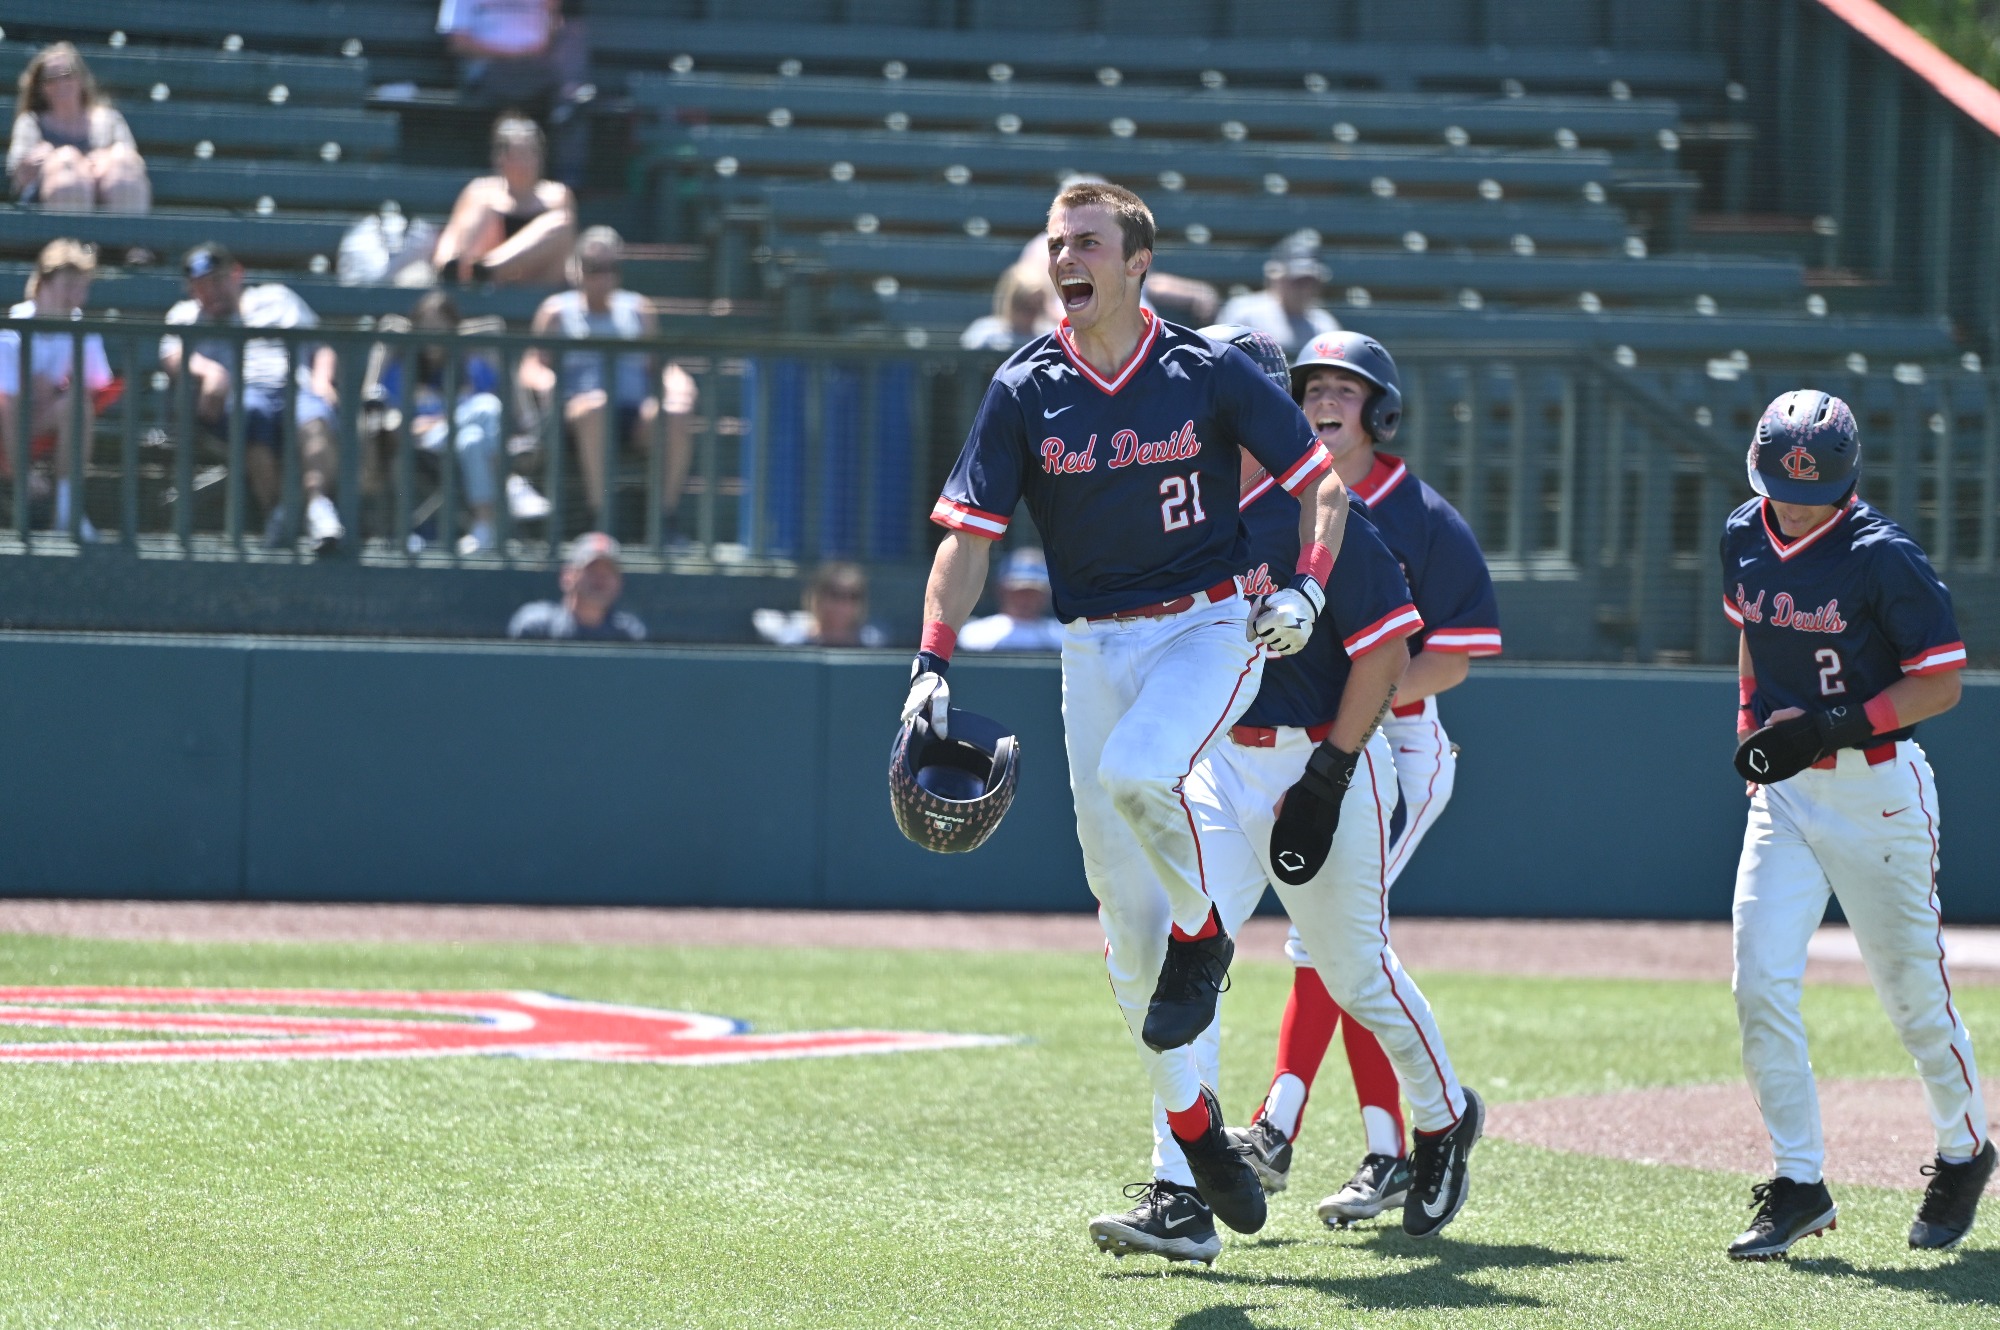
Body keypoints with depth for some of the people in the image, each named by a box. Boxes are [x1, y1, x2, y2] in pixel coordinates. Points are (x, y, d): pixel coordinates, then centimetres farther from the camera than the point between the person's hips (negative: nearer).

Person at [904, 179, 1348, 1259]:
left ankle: (1203, 939, -5)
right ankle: (1192, 1131, 14)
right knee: (1124, 910, 4)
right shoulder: (1025, 391, -1)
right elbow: (969, 535, -2)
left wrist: (1307, 587, -16)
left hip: (1210, 629, -4)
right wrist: (932, 666, -14)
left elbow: (1322, 484, 1)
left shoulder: (1210, 373, -7)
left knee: (1134, 773, -34)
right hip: (1094, 645, 4)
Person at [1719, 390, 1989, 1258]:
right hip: (1784, 795, 5)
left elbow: (1941, 684, -14)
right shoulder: (1745, 540, 3)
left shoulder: (1882, 557, -15)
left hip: (1876, 788, -5)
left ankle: (1964, 1153, 29)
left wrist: (1832, 726, -22)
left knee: (1912, 993, 5)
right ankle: (1797, 1185, -2)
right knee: (1760, 985, -8)